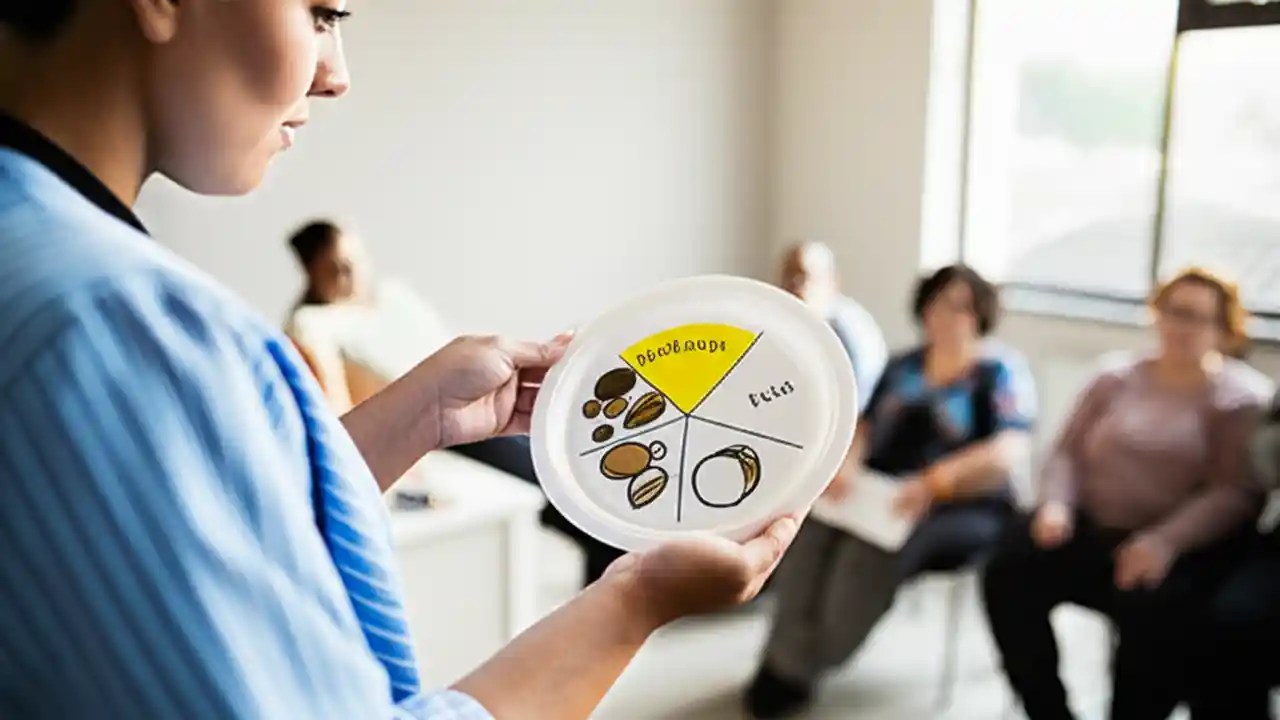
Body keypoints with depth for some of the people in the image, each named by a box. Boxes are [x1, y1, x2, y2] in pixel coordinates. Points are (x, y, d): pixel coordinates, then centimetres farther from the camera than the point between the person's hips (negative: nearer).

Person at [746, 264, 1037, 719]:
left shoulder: (1002, 371, -1)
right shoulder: (903, 367, 16)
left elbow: (1008, 453, -15)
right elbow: (861, 430, 12)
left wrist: (933, 483, -30)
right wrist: (845, 466, -12)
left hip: (961, 511, -5)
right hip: (880, 497, 5)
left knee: (872, 545, -33)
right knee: (810, 525, -25)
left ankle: (799, 668, -18)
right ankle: (786, 658, -22)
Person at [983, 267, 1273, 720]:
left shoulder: (1242, 396, 2)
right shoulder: (1116, 379, 15)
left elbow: (1234, 493, -9)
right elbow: (1067, 453, 13)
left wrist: (1165, 541, -25)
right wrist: (1057, 504, -8)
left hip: (1185, 549, -4)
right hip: (1091, 530, 4)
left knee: (1151, 609, -34)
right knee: (1009, 573, -19)